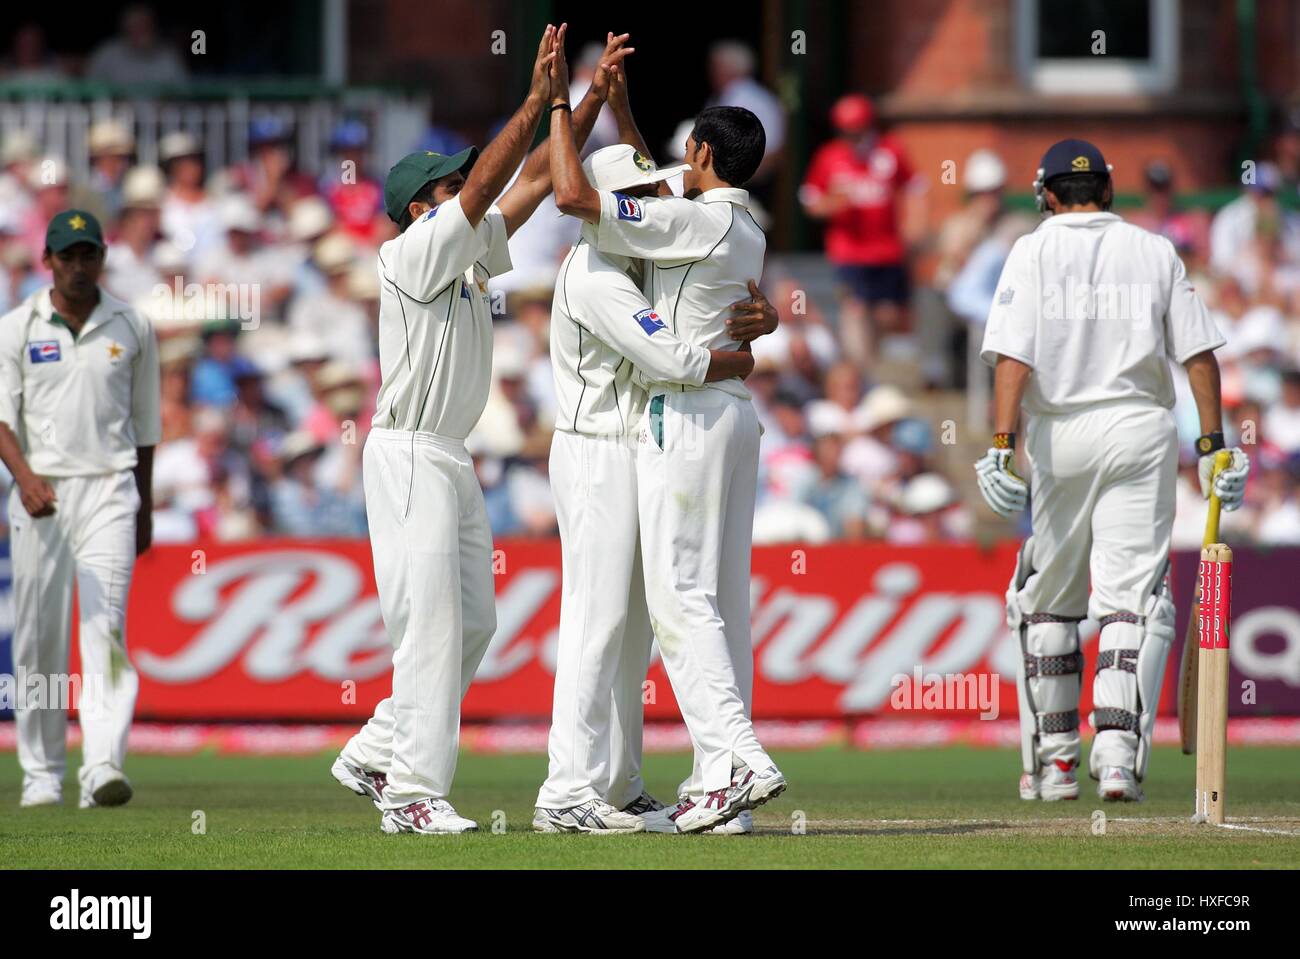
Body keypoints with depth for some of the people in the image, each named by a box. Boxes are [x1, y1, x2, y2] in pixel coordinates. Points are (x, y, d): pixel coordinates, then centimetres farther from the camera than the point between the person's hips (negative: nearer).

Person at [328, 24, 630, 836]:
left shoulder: (470, 252, 14)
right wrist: (538, 100, -24)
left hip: (452, 461, 9)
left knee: (475, 621, 10)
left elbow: (535, 178, 13)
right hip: (408, 456, -9)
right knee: (432, 620, -13)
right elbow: (487, 183, -21)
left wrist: (595, 98, 6)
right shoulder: (415, 251, -10)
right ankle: (414, 792, -13)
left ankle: (374, 757, 18)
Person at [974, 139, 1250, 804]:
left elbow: (1013, 356, -12)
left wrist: (1001, 445, -17)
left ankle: (1054, 757, 15)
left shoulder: (1033, 252, 0)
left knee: (1045, 599, 13)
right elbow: (1198, 352, 2)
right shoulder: (1154, 252, 7)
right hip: (1143, 432, 1)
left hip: (1060, 434, -1)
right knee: (1131, 596, -2)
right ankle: (1119, 752, -17)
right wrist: (1213, 444, 6)